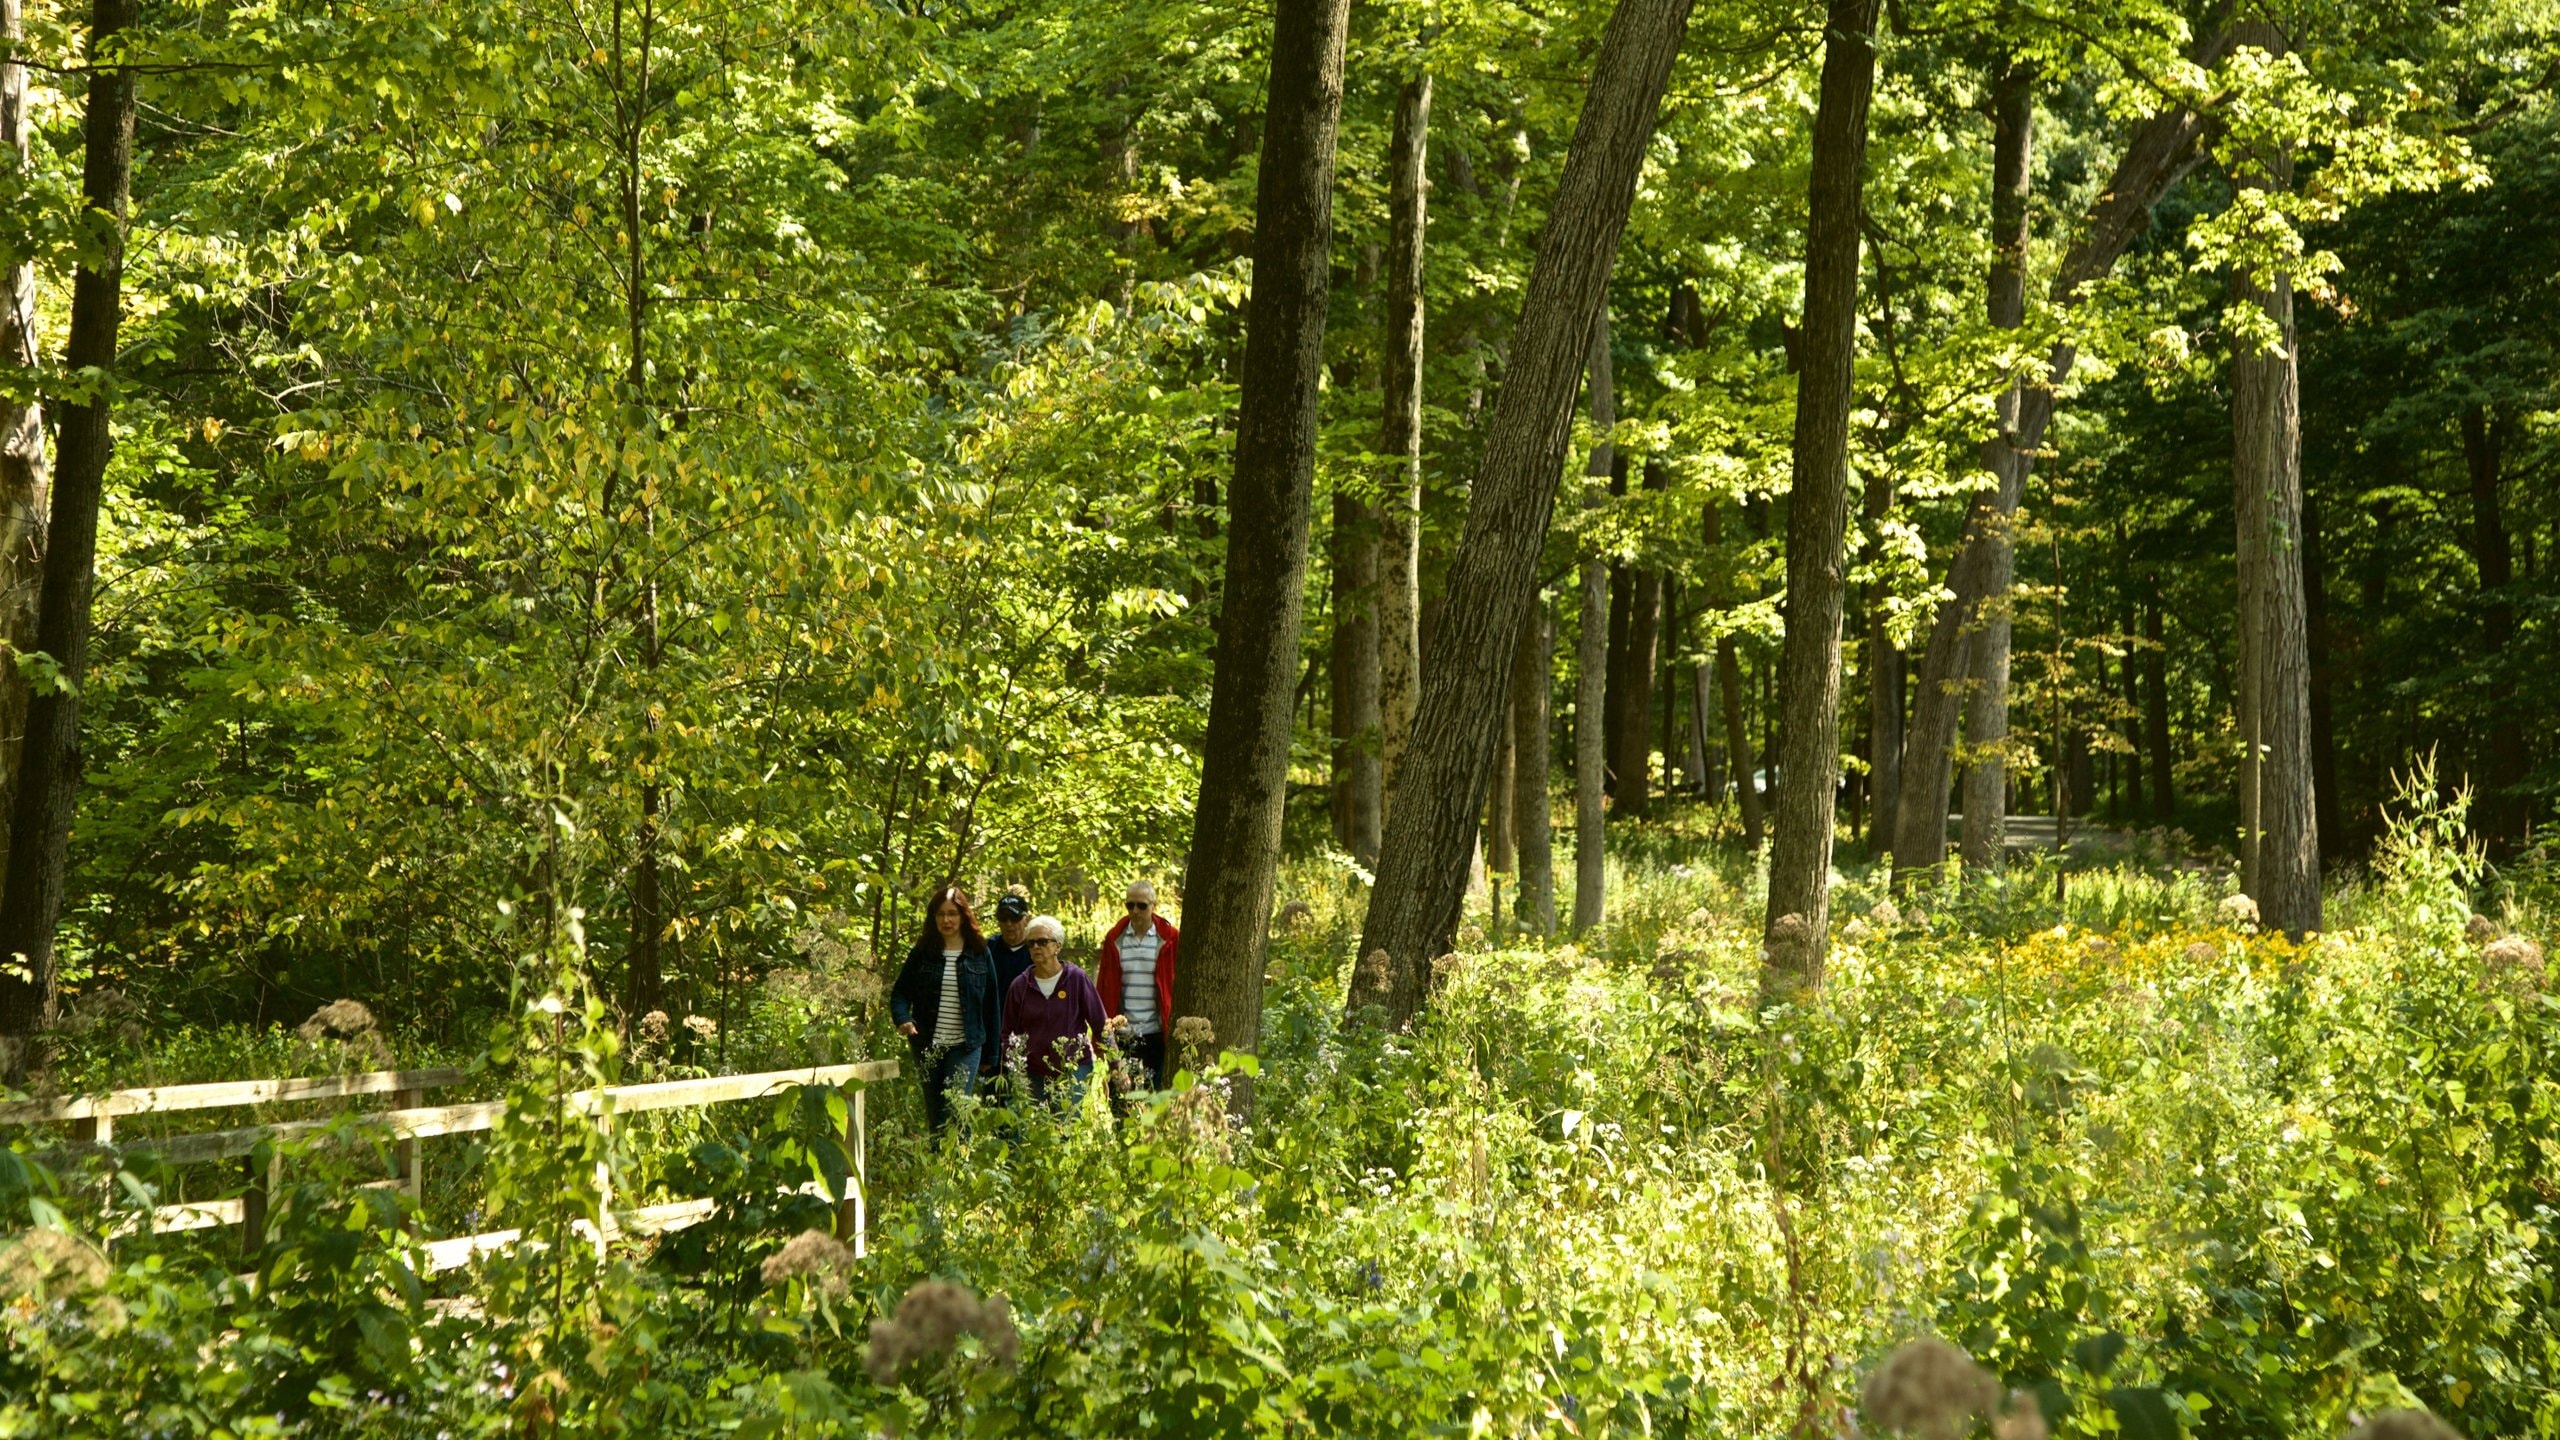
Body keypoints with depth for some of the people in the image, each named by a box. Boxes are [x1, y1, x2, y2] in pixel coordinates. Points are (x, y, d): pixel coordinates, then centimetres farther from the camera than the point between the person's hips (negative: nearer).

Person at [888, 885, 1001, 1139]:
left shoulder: (979, 953, 1)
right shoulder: (922, 952, 4)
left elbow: (991, 1001, 5)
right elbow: (900, 992, 4)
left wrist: (991, 1050, 5)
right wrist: (903, 1018, -18)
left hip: (965, 1046, -2)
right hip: (928, 1046, 2)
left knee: (955, 1110, -15)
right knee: (935, 1116, 10)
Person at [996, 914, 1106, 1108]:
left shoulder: (1077, 979, -2)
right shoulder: (1020, 986, 4)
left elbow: (1100, 1025, 1)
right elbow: (1009, 1034, 10)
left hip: (1074, 1069, -3)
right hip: (1034, 1073, 3)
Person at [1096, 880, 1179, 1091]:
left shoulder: (1170, 938, -2)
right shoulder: (1115, 939, 4)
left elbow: (1177, 985, 0)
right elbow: (1105, 987, 6)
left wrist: (1174, 1026, -5)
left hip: (1157, 1032, -2)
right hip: (1122, 1032, 2)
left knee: (1156, 1090, 5)